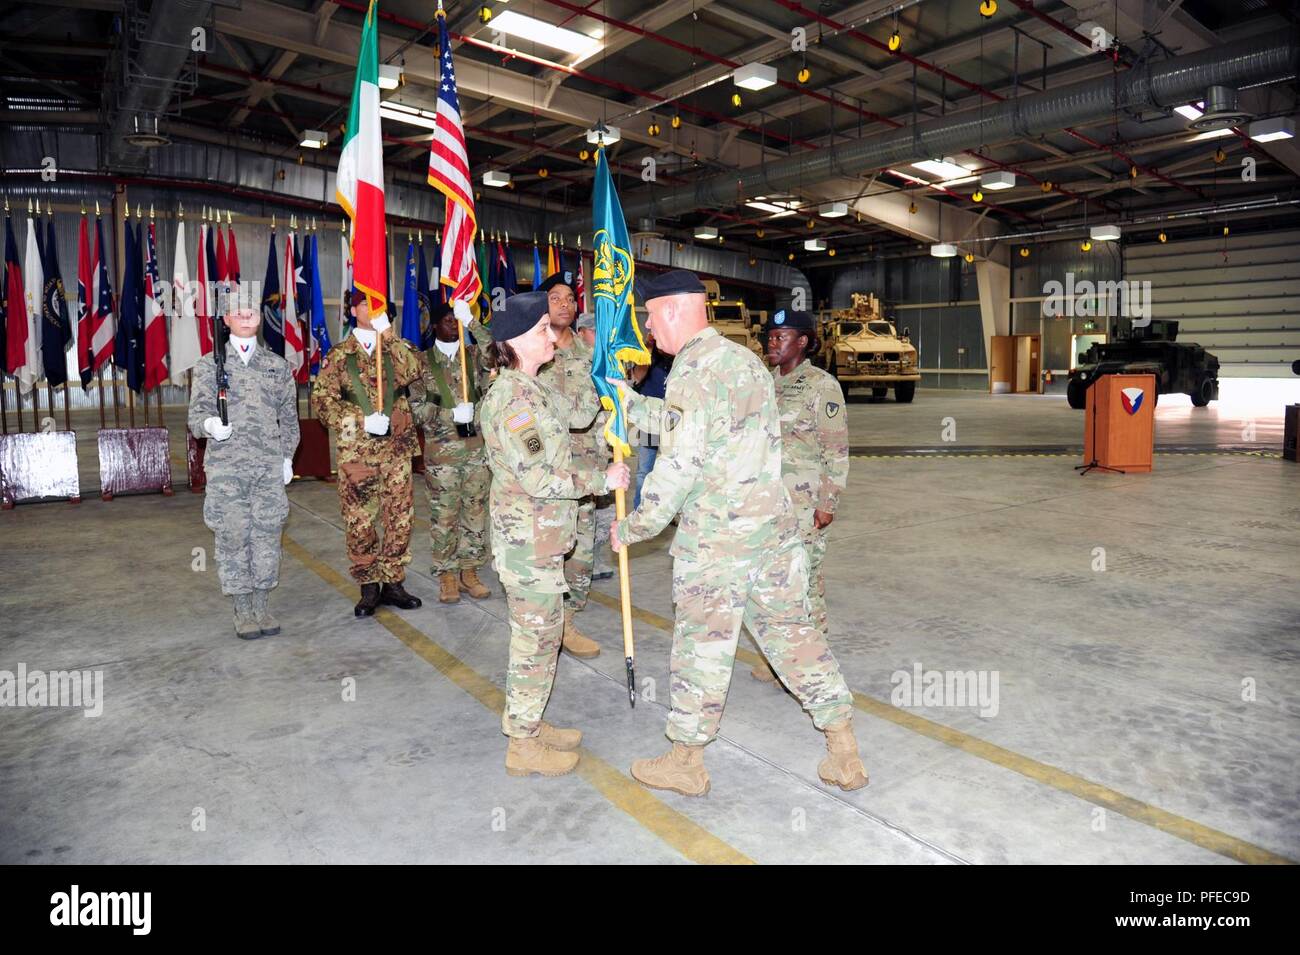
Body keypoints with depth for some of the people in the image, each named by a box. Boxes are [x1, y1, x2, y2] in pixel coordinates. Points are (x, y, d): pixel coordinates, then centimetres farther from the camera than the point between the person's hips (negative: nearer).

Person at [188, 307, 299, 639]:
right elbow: (197, 411, -1)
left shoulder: (277, 364, 11)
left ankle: (262, 606, 16)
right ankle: (242, 611, 13)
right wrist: (210, 424, -24)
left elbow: (289, 415, 15)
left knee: (267, 535, 4)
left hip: (270, 466, 2)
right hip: (226, 467, -1)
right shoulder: (209, 365, 5)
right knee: (233, 537, 1)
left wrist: (287, 456, 10)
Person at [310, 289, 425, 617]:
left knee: (400, 519, 5)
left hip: (397, 448, 2)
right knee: (359, 522, 3)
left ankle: (392, 583, 18)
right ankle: (369, 587, 16)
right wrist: (361, 420, -13)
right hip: (356, 452, -1)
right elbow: (322, 400, -1)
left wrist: (388, 333, -16)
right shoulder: (339, 355, 6)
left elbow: (413, 372, -11)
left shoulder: (397, 347, 10)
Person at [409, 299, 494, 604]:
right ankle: (447, 575, 14)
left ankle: (469, 571, 18)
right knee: (443, 514, 2)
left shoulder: (474, 354, 9)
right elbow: (417, 407, -2)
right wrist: (452, 414, -15)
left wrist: (471, 321, -18)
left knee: (476, 511, 7)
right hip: (441, 451, -2)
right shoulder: (423, 362, 4)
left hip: (477, 445, 2)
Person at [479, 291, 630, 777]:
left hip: (541, 535, 10)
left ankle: (528, 724, 34)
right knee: (537, 638, 2)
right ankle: (523, 745, 18)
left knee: (541, 633, 19)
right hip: (528, 540, -10)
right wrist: (603, 480, -15)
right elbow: (539, 478, -24)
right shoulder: (512, 398, -20)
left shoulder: (531, 390, 11)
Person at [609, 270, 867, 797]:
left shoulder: (693, 370, -14)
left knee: (702, 643, 6)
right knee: (791, 629, 15)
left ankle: (686, 761, 23)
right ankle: (844, 752, 22)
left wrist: (634, 528, -7)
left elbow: (679, 465, -17)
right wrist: (629, 403, 26)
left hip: (716, 535, -8)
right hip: (776, 521, 8)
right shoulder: (744, 358, 14)